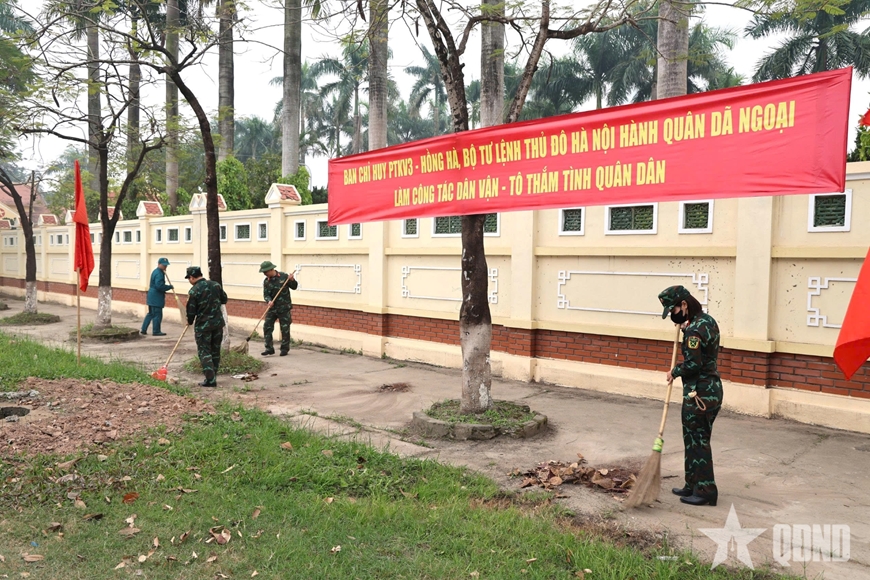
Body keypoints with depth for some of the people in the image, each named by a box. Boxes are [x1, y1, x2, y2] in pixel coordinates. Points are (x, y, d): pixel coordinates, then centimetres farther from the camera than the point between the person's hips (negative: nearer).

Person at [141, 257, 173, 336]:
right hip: (156, 298, -11)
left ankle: (143, 330, 22)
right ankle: (156, 331, 3)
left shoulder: (156, 271, 16)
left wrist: (167, 287, 10)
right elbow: (160, 286, -25)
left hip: (152, 297, 11)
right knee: (157, 314, -3)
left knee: (151, 313, 18)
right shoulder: (159, 273, -18)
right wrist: (169, 287, -14)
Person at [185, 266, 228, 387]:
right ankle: (213, 376, 24)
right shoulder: (215, 285, 2)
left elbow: (191, 311, -9)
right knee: (215, 350, 15)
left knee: (204, 352, 2)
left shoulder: (193, 291, -14)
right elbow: (224, 299, 13)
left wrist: (190, 322, 10)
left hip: (203, 325, -5)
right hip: (218, 323, 6)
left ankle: (210, 379, -4)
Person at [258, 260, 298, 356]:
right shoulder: (266, 281, 0)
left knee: (285, 329, 2)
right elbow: (265, 295, -4)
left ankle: (285, 349, 15)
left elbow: (294, 287, 4)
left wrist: (292, 280, -16)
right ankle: (269, 348, 8)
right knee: (267, 327, -1)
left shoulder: (284, 276, -6)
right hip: (272, 308, 3)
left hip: (284, 307, -3)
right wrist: (269, 301, -25)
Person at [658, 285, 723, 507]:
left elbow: (693, 364, -24)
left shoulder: (694, 329, -20)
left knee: (698, 441, 0)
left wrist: (674, 372, -6)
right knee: (693, 438, 17)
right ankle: (693, 486, 26)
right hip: (710, 387, 10)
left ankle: (706, 492, 9)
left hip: (700, 393, -10)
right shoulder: (707, 320, 11)